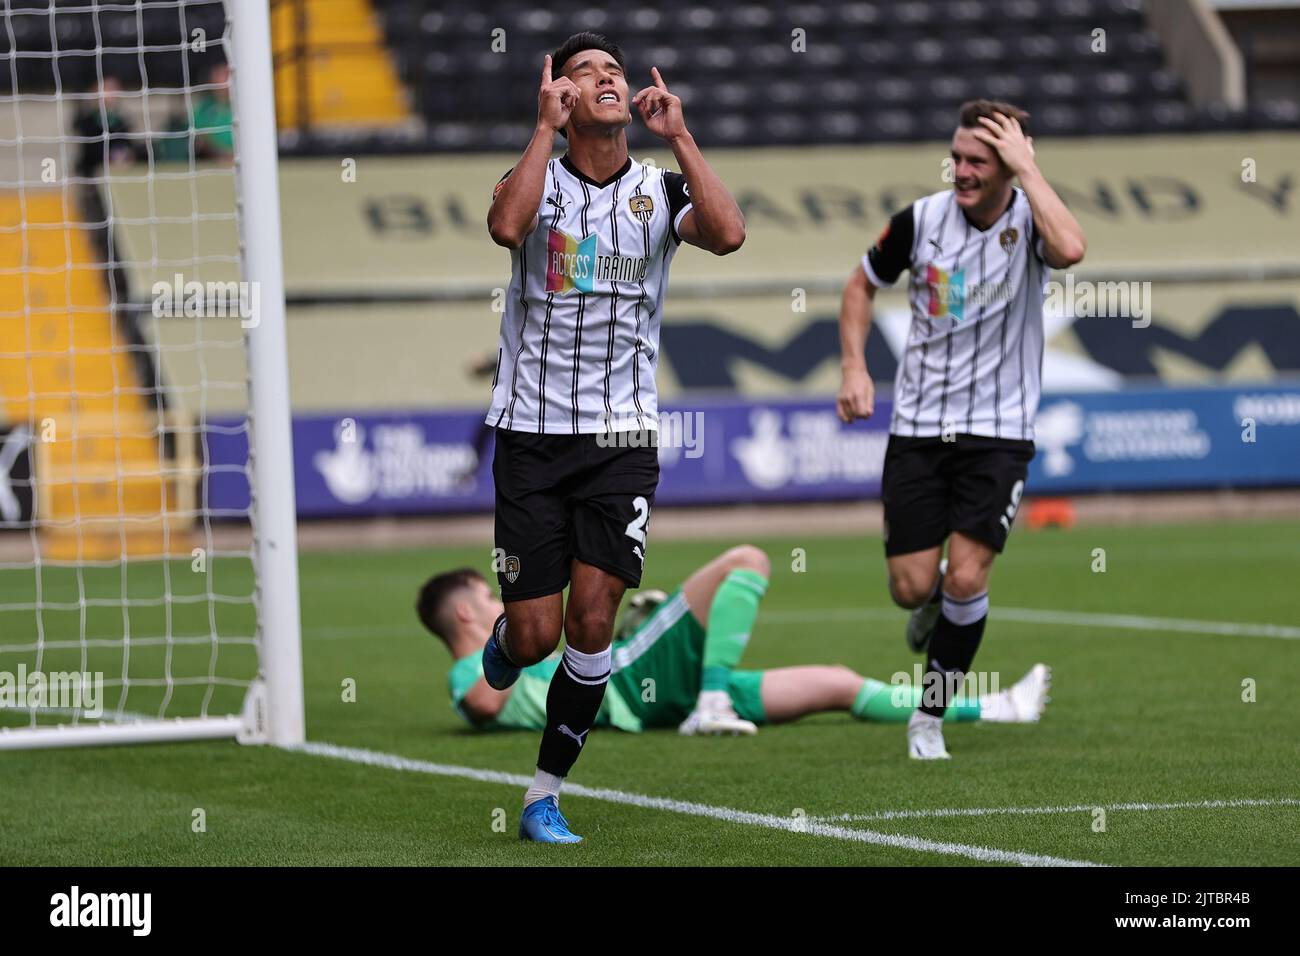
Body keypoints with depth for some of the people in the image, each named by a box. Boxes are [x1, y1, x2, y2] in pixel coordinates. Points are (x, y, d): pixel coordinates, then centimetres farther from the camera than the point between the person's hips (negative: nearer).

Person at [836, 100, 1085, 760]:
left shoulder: (1030, 219, -11)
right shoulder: (921, 220, -5)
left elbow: (1070, 250, -37)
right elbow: (862, 284, 13)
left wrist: (1027, 167, -30)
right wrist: (854, 368, 1)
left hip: (998, 430, -2)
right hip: (918, 426, 2)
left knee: (966, 579, -12)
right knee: (912, 586, -2)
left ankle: (930, 718, 8)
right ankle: (934, 601, 38)